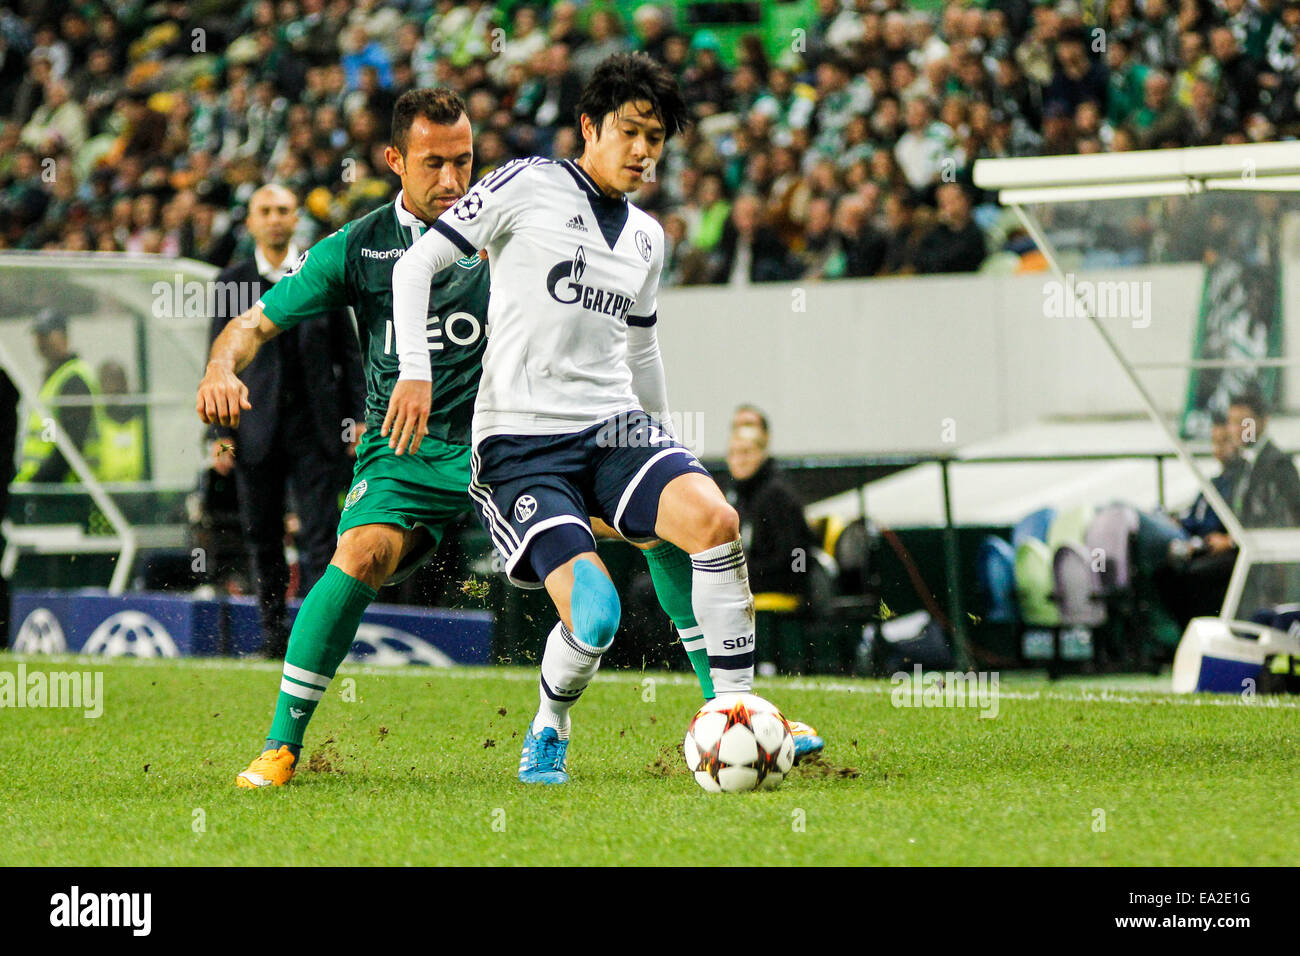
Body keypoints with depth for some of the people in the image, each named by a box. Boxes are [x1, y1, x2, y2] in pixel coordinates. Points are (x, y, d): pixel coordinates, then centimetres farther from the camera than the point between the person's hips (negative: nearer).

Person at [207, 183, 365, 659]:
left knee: (321, 533, -7)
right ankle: (274, 634, 16)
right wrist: (221, 431, 0)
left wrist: (357, 415, 2)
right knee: (262, 538, 5)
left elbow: (348, 350, 9)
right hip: (257, 428, 1)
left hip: (315, 424, -1)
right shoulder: (232, 282, 6)